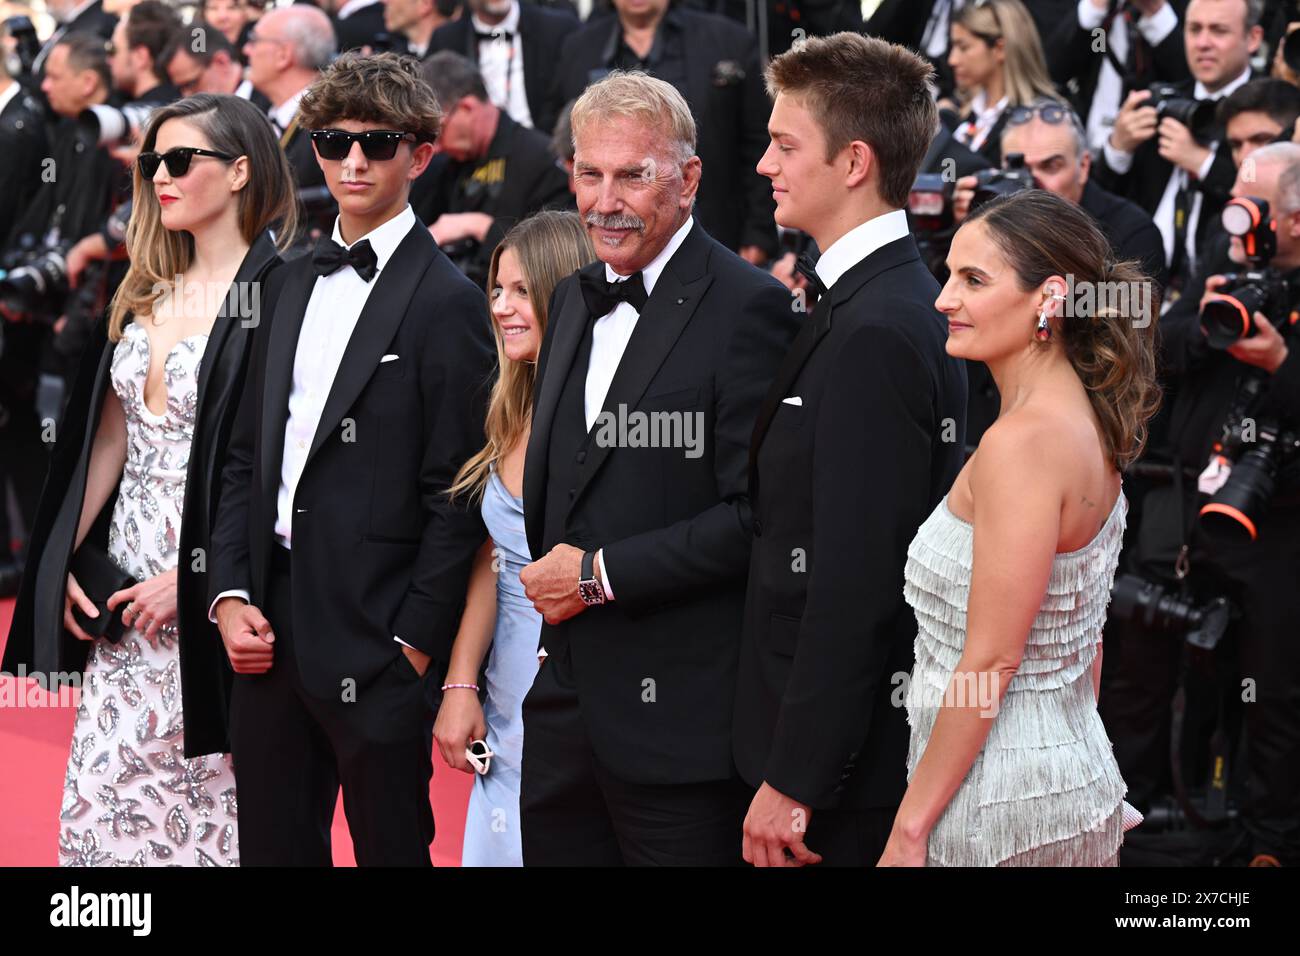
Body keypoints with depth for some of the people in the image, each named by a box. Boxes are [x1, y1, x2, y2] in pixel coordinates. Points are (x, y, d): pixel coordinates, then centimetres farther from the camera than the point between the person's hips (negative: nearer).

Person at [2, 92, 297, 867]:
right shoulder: (146, 296, 12)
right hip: (124, 581, 7)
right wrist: (67, 561, 6)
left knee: (204, 800, 0)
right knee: (105, 795, 8)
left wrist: (191, 579, -17)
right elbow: (108, 438, 15)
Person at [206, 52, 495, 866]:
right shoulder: (293, 284, 14)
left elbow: (454, 497, -10)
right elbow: (248, 455, 15)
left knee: (390, 845, 3)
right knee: (272, 844, 12)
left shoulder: (447, 302, -7)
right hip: (270, 625, 6)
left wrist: (415, 643, -13)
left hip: (376, 643, -6)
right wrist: (231, 596, 4)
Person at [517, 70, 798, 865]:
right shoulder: (575, 300, 14)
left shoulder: (748, 307, -12)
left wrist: (602, 573, -14)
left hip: (680, 708, -8)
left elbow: (756, 516, -18)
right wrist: (551, 573, 8)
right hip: (566, 696, 8)